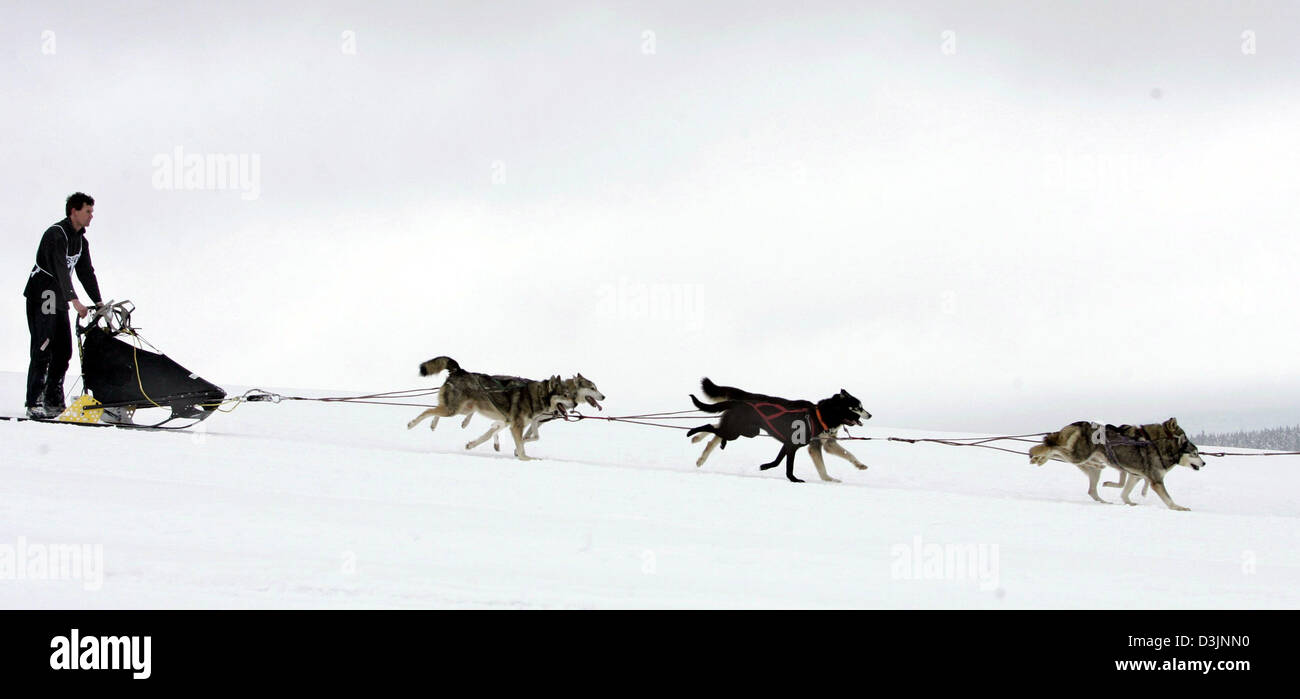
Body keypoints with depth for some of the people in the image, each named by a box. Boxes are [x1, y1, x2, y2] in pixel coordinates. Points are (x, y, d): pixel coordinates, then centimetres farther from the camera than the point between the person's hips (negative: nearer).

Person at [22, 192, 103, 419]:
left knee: (64, 351, 6)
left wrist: (99, 303, 2)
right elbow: (60, 270, -27)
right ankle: (34, 404, -12)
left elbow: (87, 273, 13)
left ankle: (54, 402, 12)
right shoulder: (56, 235, -17)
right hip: (41, 296, -9)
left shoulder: (81, 241, 11)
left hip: (59, 300, 9)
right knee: (43, 349, -12)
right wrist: (74, 300, -35)